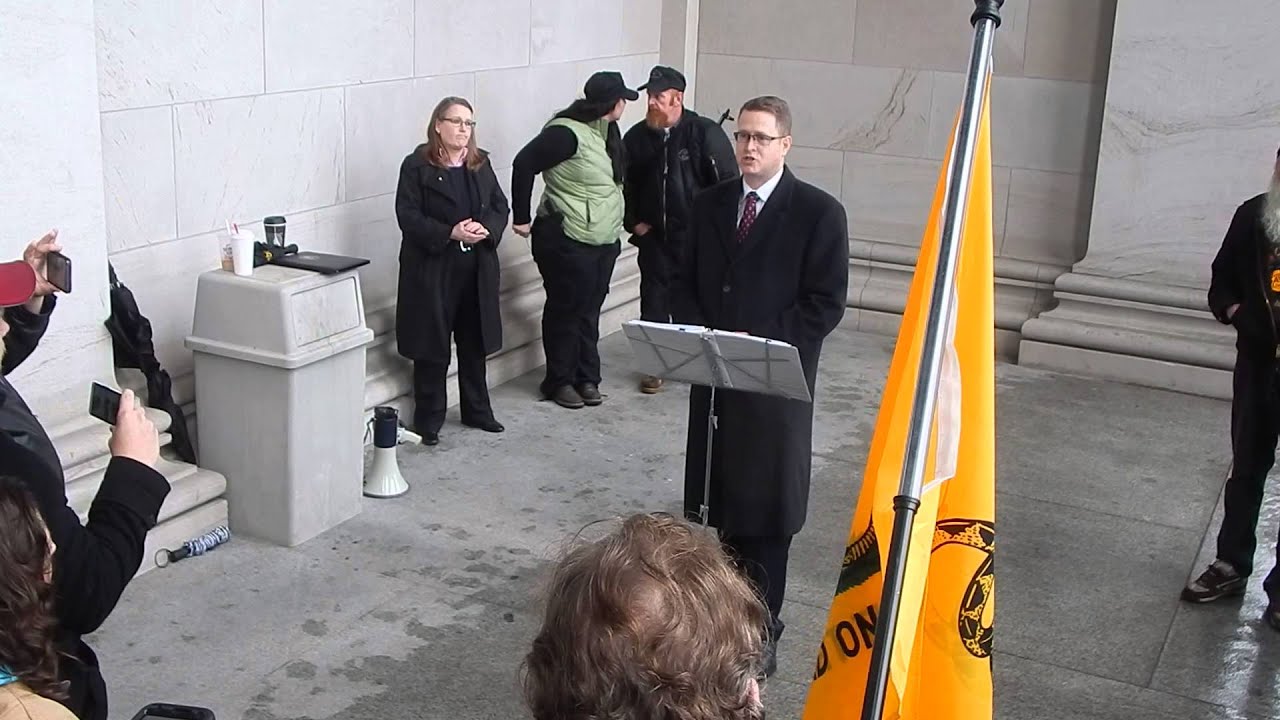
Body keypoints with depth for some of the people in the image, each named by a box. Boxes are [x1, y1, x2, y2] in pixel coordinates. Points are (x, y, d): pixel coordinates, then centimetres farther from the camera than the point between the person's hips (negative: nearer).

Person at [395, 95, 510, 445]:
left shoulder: (481, 163, 9)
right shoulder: (417, 166, -7)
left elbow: (500, 206, 10)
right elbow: (408, 216, -12)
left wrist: (486, 229, -11)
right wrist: (450, 233, -22)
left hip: (477, 269, 5)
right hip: (432, 269, -5)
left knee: (475, 342, 14)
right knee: (432, 346, 2)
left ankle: (477, 410, 29)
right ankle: (429, 419, 14)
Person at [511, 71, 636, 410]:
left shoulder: (609, 130, 7)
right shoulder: (567, 132, -18)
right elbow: (524, 164, -17)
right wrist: (521, 217, -14)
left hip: (604, 240, 7)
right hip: (568, 242, -7)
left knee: (589, 311, 14)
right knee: (565, 311, 5)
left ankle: (587, 378, 24)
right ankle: (559, 381, 18)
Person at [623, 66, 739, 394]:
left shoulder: (706, 133, -11)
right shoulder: (637, 137, 2)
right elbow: (625, 185, 14)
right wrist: (633, 222, 6)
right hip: (654, 237, 4)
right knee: (654, 300, 7)